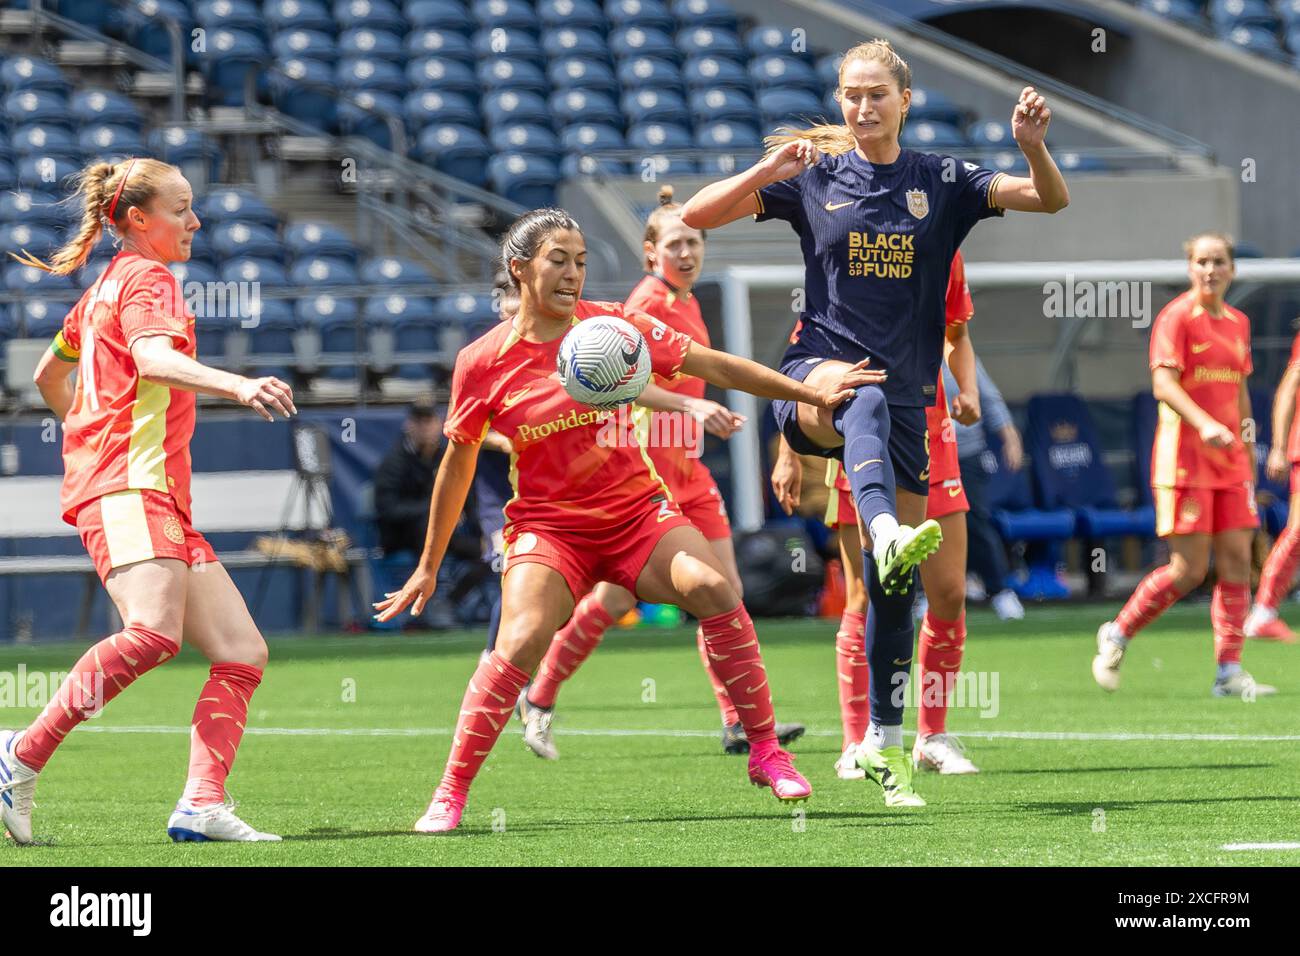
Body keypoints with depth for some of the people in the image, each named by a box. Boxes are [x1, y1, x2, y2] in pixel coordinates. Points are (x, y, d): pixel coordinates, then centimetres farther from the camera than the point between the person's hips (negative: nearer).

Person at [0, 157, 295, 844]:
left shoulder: (106, 288, 27)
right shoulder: (145, 278, -2)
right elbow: (155, 357, -23)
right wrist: (236, 385, -38)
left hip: (163, 502, 11)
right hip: (129, 488, -11)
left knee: (242, 652, 0)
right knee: (153, 632, -31)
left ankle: (202, 806, -13)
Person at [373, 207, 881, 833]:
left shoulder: (615, 326, -1)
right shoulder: (483, 362, -4)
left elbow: (713, 366, 5)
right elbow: (457, 465, 8)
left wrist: (812, 394, 1)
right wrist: (429, 566, 14)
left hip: (637, 511, 2)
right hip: (547, 528, -2)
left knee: (711, 586, -26)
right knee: (522, 640, -28)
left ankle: (766, 753, -14)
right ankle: (449, 796, -16)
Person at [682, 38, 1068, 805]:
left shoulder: (942, 182, 7)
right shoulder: (814, 179, 5)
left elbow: (1052, 199, -1)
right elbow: (698, 216, 1)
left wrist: (1034, 147, -21)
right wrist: (766, 172, -15)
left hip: (906, 395, 2)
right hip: (819, 370, -2)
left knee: (899, 576, 4)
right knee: (867, 395, -41)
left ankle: (886, 739, 17)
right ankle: (886, 533, -67)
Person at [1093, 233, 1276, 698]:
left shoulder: (1238, 323, 14)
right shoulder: (1176, 317, -8)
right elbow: (1163, 381, -19)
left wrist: (1248, 452, 21)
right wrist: (1203, 423, -33)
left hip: (1229, 458, 7)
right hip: (1185, 456, -7)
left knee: (1237, 559, -1)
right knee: (1189, 569, -9)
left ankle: (1229, 672, 2)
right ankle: (1117, 635, 11)